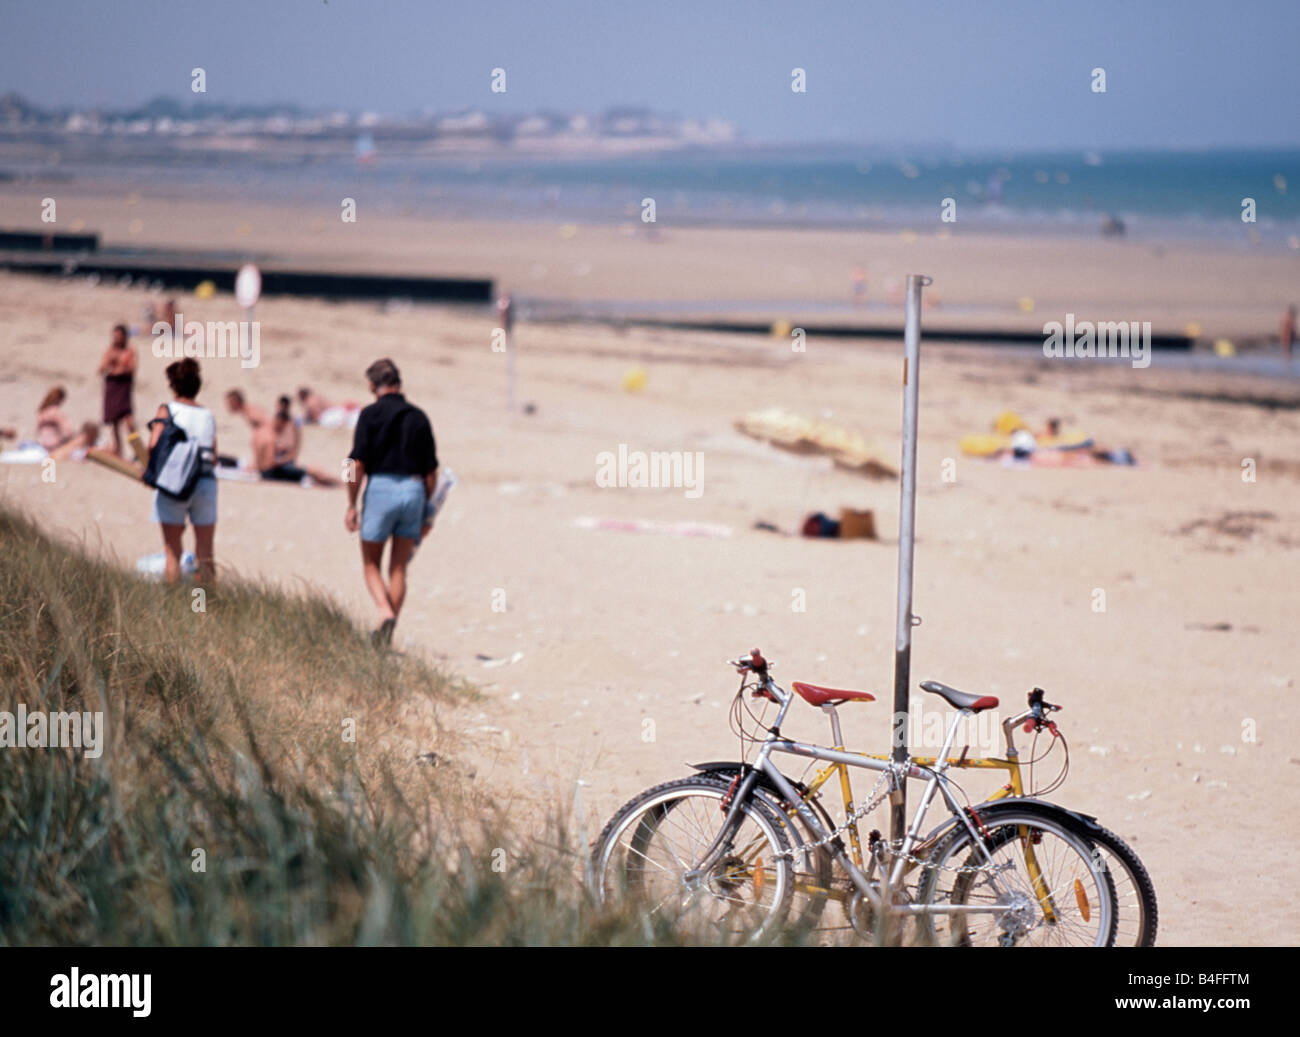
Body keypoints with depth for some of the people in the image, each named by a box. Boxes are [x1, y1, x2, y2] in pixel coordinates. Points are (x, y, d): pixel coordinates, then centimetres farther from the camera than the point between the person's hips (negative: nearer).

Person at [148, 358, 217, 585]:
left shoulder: (167, 411, -1)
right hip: (206, 483, 3)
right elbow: (214, 454, 7)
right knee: (205, 555, 8)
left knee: (172, 552, 3)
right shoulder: (208, 416, 10)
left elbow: (154, 444, -13)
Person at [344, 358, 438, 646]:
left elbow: (358, 463, -9)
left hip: (380, 487, -3)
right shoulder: (419, 417, 9)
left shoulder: (370, 414, -3)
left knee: (371, 564, 8)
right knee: (399, 569, 9)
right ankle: (387, 634, 7)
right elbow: (431, 471, 9)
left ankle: (386, 613, -16)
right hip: (413, 490, 3)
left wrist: (351, 505, -3)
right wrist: (427, 512, 17)